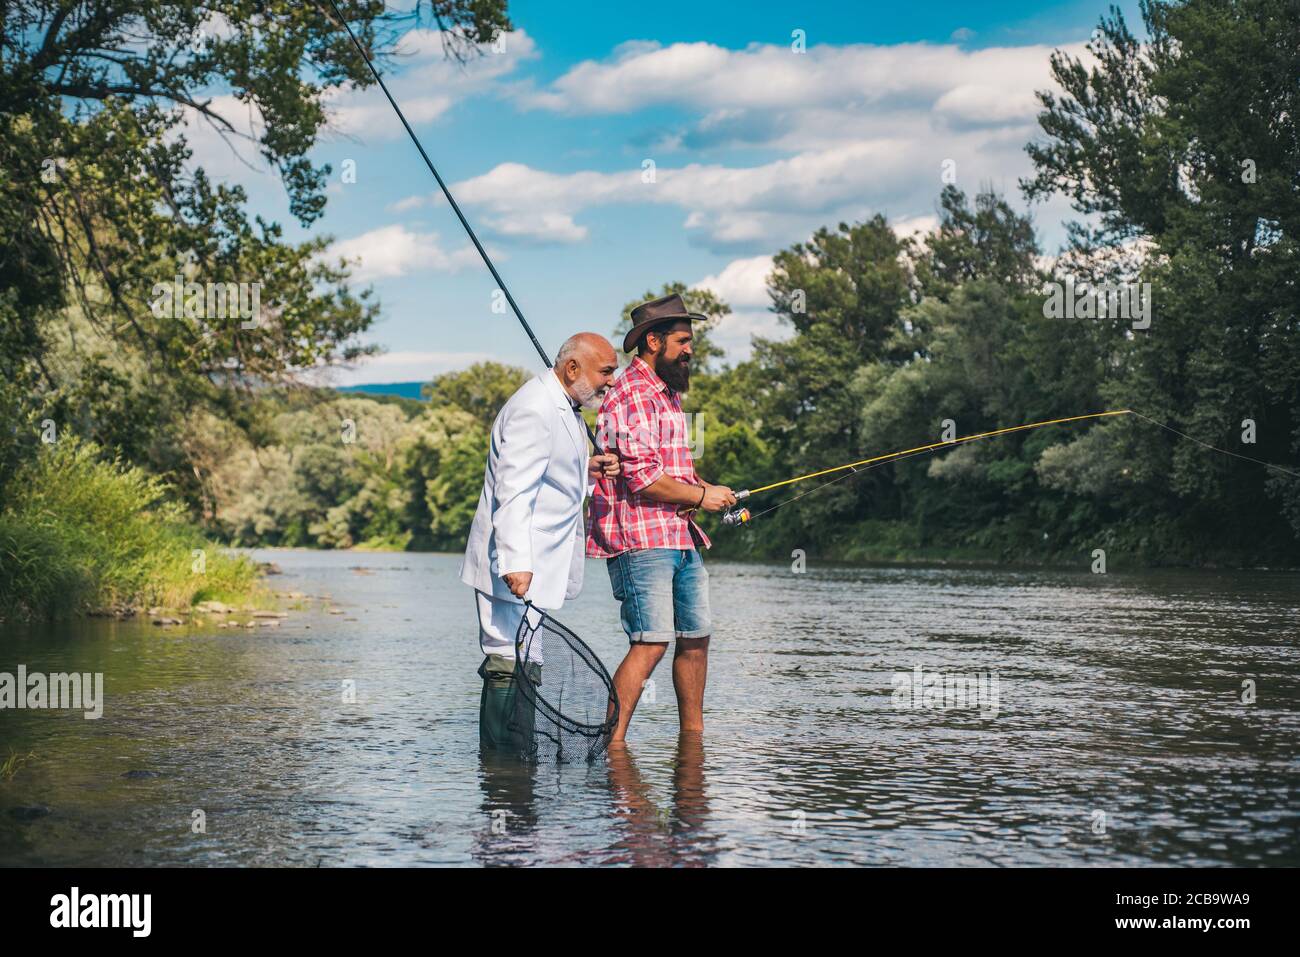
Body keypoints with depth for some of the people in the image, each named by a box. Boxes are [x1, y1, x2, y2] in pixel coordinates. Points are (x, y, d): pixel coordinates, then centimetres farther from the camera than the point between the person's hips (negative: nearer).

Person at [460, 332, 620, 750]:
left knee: (521, 665, 14)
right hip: (515, 565, -11)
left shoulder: (565, 409, 16)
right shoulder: (534, 409, -17)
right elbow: (514, 489, -25)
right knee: (510, 664, -9)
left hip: (533, 563, 11)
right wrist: (516, 562, -32)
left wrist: (589, 469, 6)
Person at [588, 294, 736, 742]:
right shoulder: (632, 394, -13)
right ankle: (611, 743, -12)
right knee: (651, 642, -15)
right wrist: (702, 496, -10)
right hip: (642, 540, -10)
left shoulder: (667, 393, 20)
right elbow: (643, 479, -21)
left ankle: (693, 735, 23)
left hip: (681, 537, 10)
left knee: (696, 637, 13)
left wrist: (715, 493, 12)